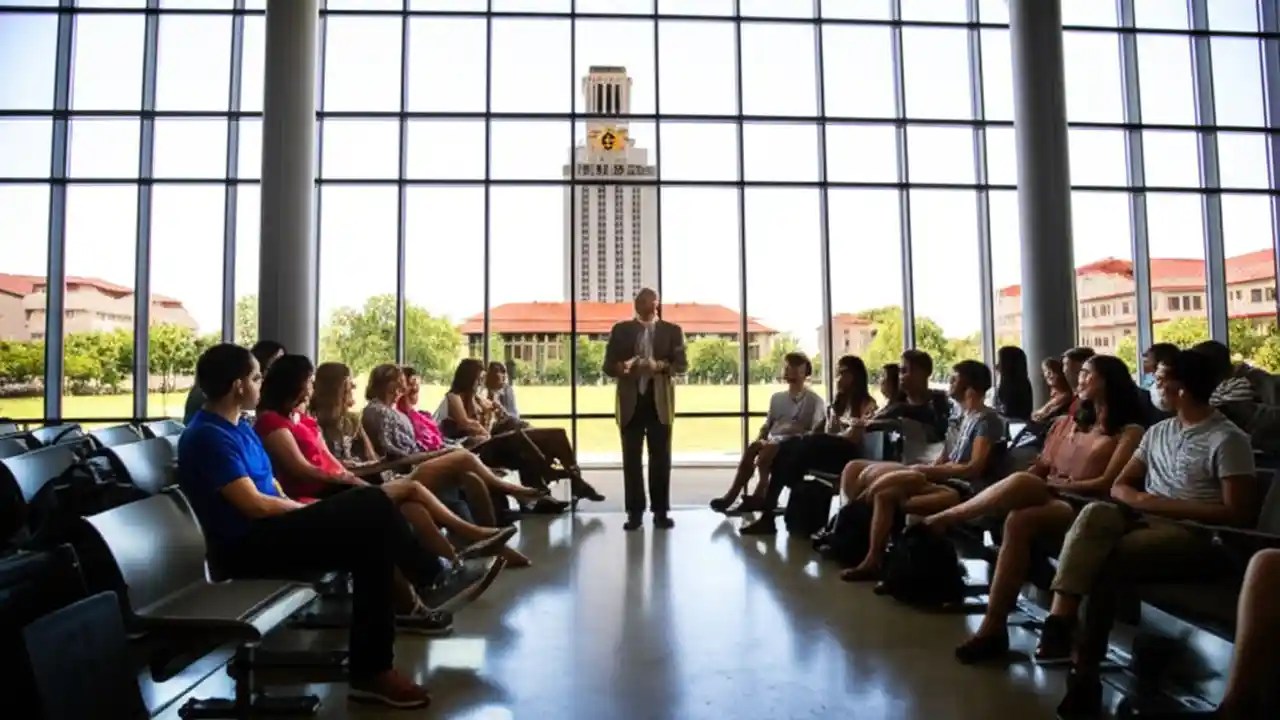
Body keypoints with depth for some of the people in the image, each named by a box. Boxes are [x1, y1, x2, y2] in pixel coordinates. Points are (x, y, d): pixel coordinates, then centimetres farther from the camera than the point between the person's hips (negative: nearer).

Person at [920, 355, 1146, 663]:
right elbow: (1039, 469, 15)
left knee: (1021, 502, -38)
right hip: (1047, 499, 4)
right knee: (1016, 520, -33)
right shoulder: (1067, 423, 26)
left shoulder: (1129, 432, 7)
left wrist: (1056, 484, -9)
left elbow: (1108, 484, -6)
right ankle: (994, 627, -34)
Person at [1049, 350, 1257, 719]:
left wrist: (1165, 505, -14)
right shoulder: (1158, 432, 18)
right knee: (1096, 513, -29)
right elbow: (1119, 486, 17)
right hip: (1145, 520, 6)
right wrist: (1142, 500, -6)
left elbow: (1239, 513, -11)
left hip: (1194, 537, -6)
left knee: (1105, 558, -32)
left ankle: (1085, 666, -21)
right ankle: (1059, 622, -39)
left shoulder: (1227, 439, -3)